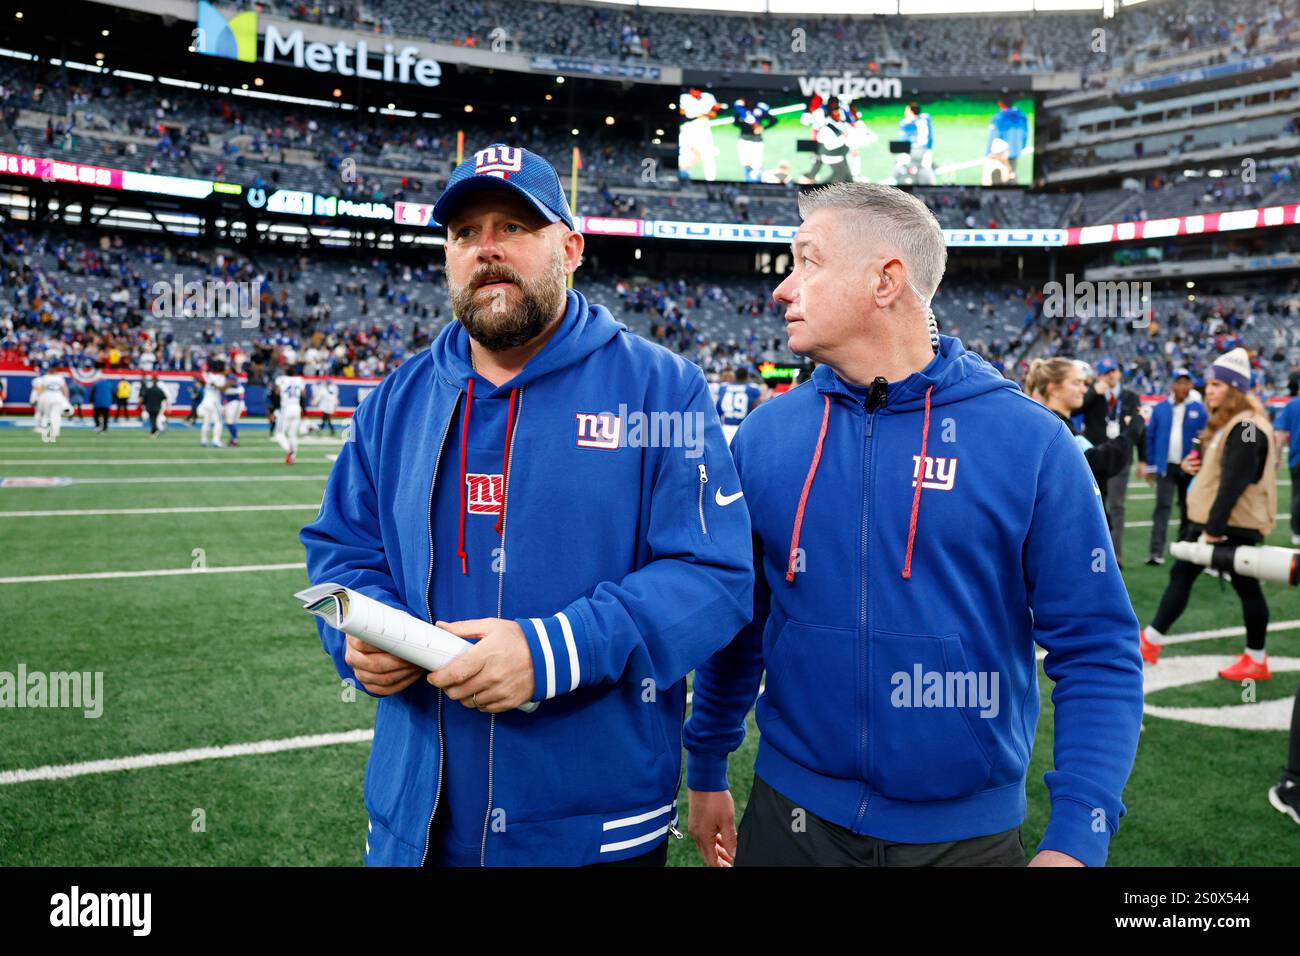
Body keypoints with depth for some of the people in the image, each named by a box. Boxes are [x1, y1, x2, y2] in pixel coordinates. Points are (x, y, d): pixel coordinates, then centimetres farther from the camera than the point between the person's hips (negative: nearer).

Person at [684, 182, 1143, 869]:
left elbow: (1097, 653, -8)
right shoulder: (764, 434, -2)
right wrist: (706, 771, 11)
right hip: (791, 815, 2)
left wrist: (1078, 837, -15)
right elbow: (736, 621, 7)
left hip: (969, 828, -1)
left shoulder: (1032, 443, -10)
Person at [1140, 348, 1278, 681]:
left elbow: (1234, 482, -24)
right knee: (1181, 573, 10)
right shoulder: (1223, 423, 12)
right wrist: (1192, 464, 2)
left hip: (1236, 523, -10)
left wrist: (1215, 527, -25)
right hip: (1208, 519, 10)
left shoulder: (1246, 428, -19)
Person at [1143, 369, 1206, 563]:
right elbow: (1151, 437, 4)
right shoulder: (1160, 409, 2)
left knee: (1187, 508, 12)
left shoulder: (1199, 409, -1)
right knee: (1163, 506, -9)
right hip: (1165, 465, 0)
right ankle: (1156, 551, -14)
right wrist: (1150, 465, 2)